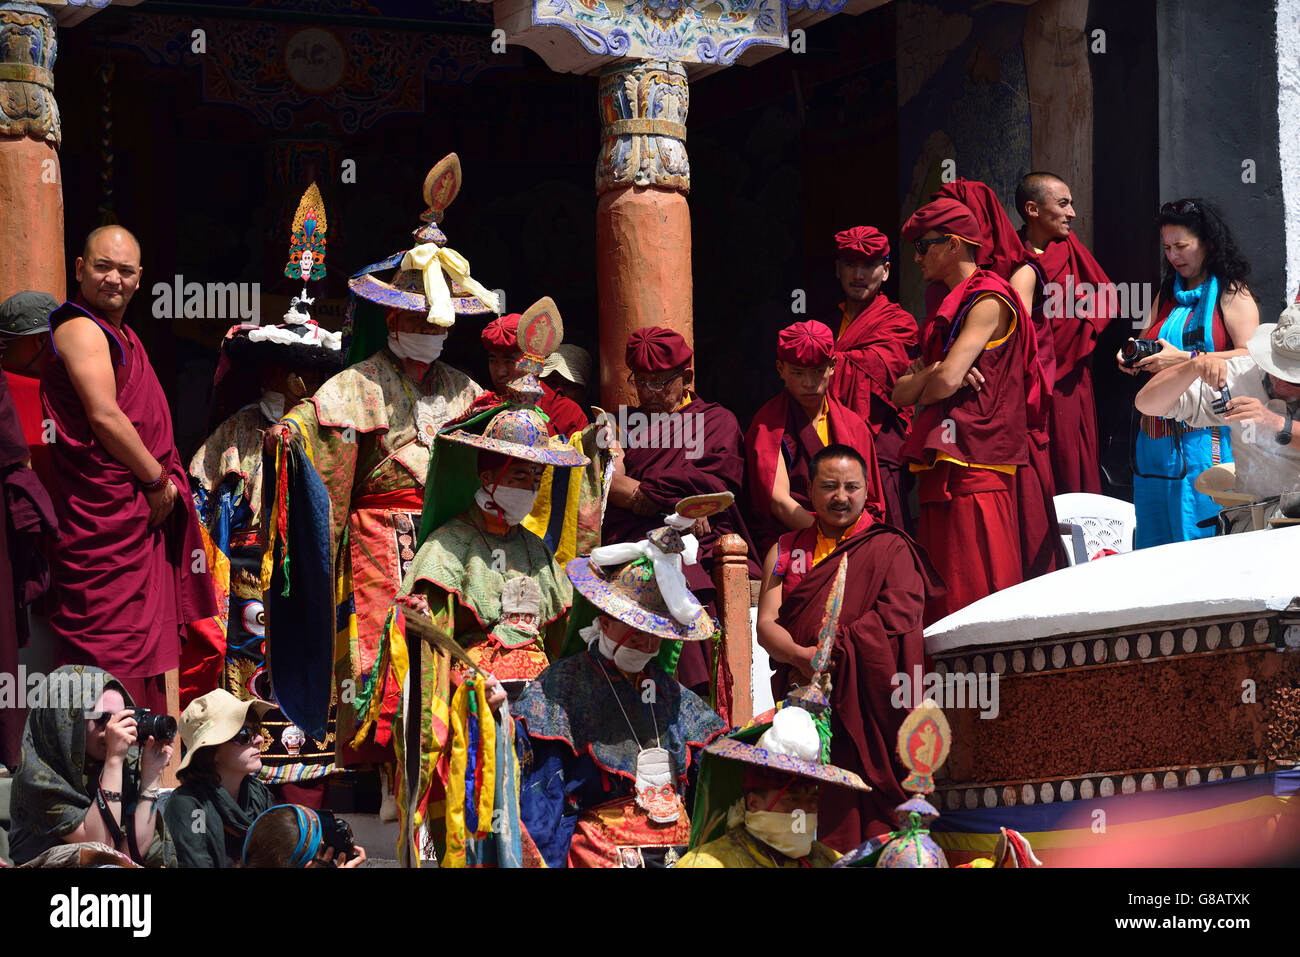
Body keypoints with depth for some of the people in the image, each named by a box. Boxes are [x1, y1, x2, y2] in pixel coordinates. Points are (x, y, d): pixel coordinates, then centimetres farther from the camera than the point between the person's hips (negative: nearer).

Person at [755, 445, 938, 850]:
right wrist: (801, 656, -14)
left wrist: (832, 650, -15)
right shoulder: (785, 550, 18)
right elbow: (766, 626, 8)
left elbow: (898, 614, -7)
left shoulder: (890, 548, 9)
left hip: (867, 692, -3)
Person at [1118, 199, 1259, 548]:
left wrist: (1185, 359, -18)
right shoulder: (1167, 295, 19)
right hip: (1156, 436, 7)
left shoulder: (1232, 294, -2)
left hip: (1205, 437, -7)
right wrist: (1131, 357, 5)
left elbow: (1251, 356, -14)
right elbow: (1146, 346, 29)